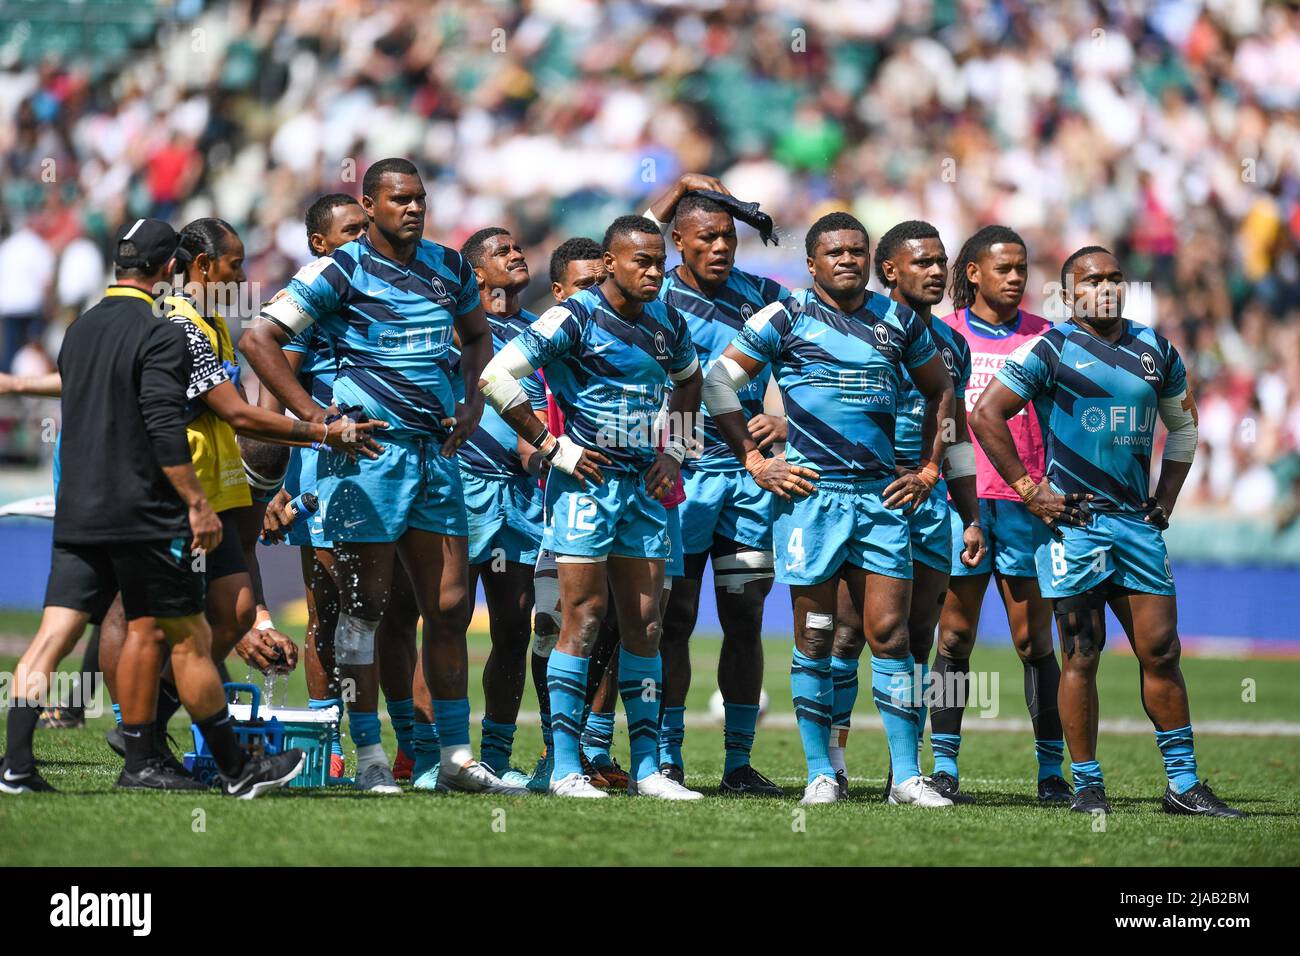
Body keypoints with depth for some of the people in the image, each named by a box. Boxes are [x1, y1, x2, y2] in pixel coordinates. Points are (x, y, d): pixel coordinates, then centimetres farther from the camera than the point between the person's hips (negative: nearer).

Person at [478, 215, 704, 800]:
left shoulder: (667, 323, 9)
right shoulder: (574, 318, -12)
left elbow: (689, 383, 30)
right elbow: (496, 377, -15)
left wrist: (674, 449, 15)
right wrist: (551, 447, -12)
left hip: (643, 486, 6)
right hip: (587, 480, -6)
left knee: (643, 621, 6)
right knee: (585, 615, -8)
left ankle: (646, 767, 10)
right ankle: (565, 767, -5)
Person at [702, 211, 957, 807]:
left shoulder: (899, 321, 11)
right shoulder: (786, 318, 0)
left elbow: (940, 392, 25)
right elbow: (717, 383, 2)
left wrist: (928, 471, 16)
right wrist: (755, 462, -2)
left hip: (881, 496, 3)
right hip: (809, 494, -3)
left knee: (890, 633, -2)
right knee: (815, 638, 0)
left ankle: (907, 775, 0)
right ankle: (820, 774, 6)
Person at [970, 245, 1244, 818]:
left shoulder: (1154, 350, 13)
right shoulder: (1050, 350, -3)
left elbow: (1182, 425, 26)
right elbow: (986, 414, -4)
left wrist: (1166, 498, 15)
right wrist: (1028, 489, -7)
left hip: (1137, 522, 5)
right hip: (1074, 519, -5)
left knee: (1161, 651, 2)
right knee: (1081, 654, -3)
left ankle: (1183, 785, 7)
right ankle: (1087, 787, 3)